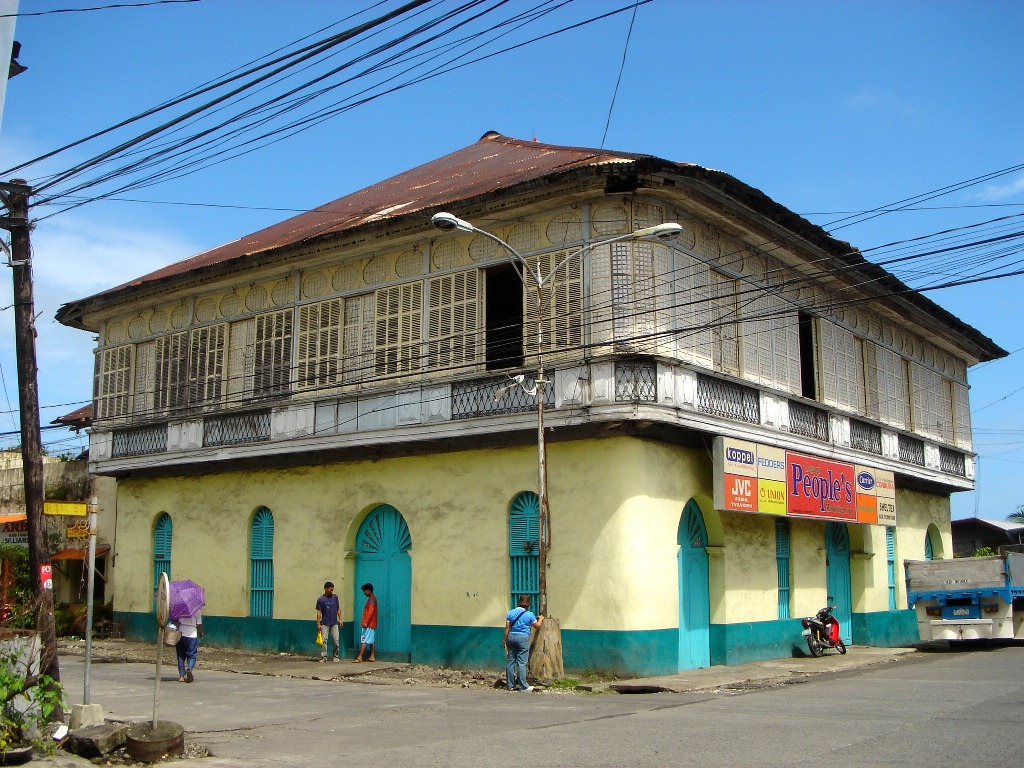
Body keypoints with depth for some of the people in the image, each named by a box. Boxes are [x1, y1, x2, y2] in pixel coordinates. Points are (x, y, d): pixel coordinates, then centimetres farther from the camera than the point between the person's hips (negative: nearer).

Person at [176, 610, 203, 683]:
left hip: (180, 635, 3)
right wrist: (201, 633, 12)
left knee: (181, 656, 12)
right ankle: (189, 669, -23)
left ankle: (181, 676, 11)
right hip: (192, 635, -2)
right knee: (192, 655, 5)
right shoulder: (197, 611, -6)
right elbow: (199, 624, -4)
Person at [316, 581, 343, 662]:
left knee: (336, 640, 0)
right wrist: (318, 624, -6)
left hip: (334, 623, 2)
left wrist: (340, 619, 6)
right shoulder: (320, 599, -4)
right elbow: (319, 612, -3)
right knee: (324, 641, -3)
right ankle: (323, 657, 3)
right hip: (324, 624, -2)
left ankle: (336, 656, 11)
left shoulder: (335, 597, 5)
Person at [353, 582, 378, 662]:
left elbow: (370, 612, -22)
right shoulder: (372, 598, 17)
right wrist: (364, 622, 22)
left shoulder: (371, 599, -14)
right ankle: (372, 656, 12)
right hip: (371, 624, 10)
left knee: (364, 640, -11)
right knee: (371, 641, 10)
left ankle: (359, 658, -12)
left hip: (369, 624, -10)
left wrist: (365, 622, -25)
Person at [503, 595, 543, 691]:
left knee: (510, 661, 8)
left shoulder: (511, 613, 6)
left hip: (511, 637, 4)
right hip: (523, 638, -4)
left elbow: (507, 627, 6)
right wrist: (541, 619, 29)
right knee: (521, 663, -2)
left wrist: (505, 640, 12)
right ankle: (522, 686, 0)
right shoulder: (529, 614, -4)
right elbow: (537, 625, 9)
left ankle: (510, 685, 12)